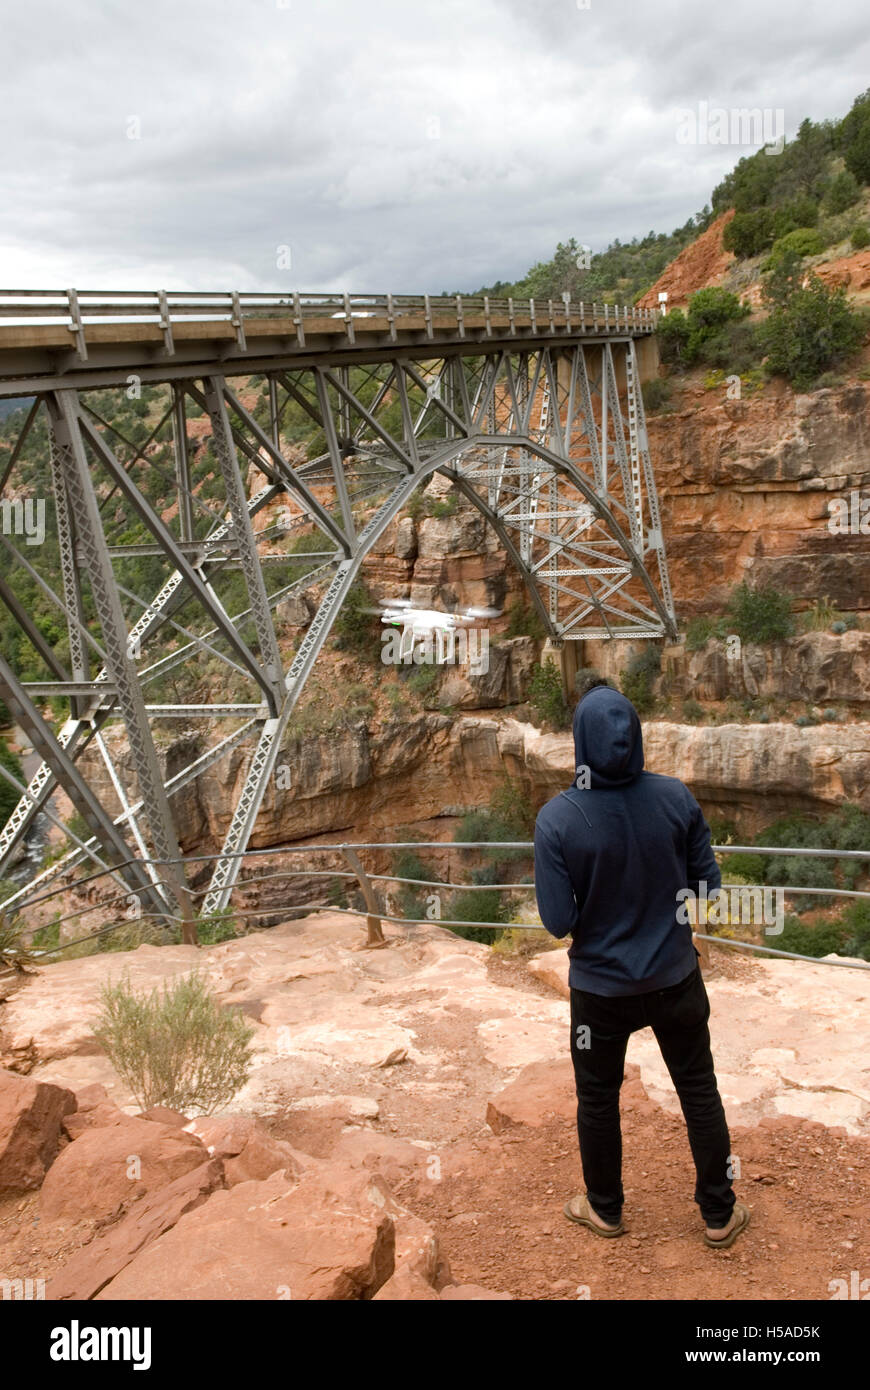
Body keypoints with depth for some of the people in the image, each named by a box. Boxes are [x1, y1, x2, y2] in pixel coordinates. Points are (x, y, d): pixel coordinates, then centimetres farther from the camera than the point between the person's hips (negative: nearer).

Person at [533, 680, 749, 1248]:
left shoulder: (556, 818, -22)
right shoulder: (677, 798, -15)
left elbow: (559, 921, -18)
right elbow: (709, 885, -5)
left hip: (602, 987, -2)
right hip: (676, 981, 2)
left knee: (598, 1099, 20)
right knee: (700, 1092, 20)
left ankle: (605, 1208, 40)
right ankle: (720, 1214, 35)